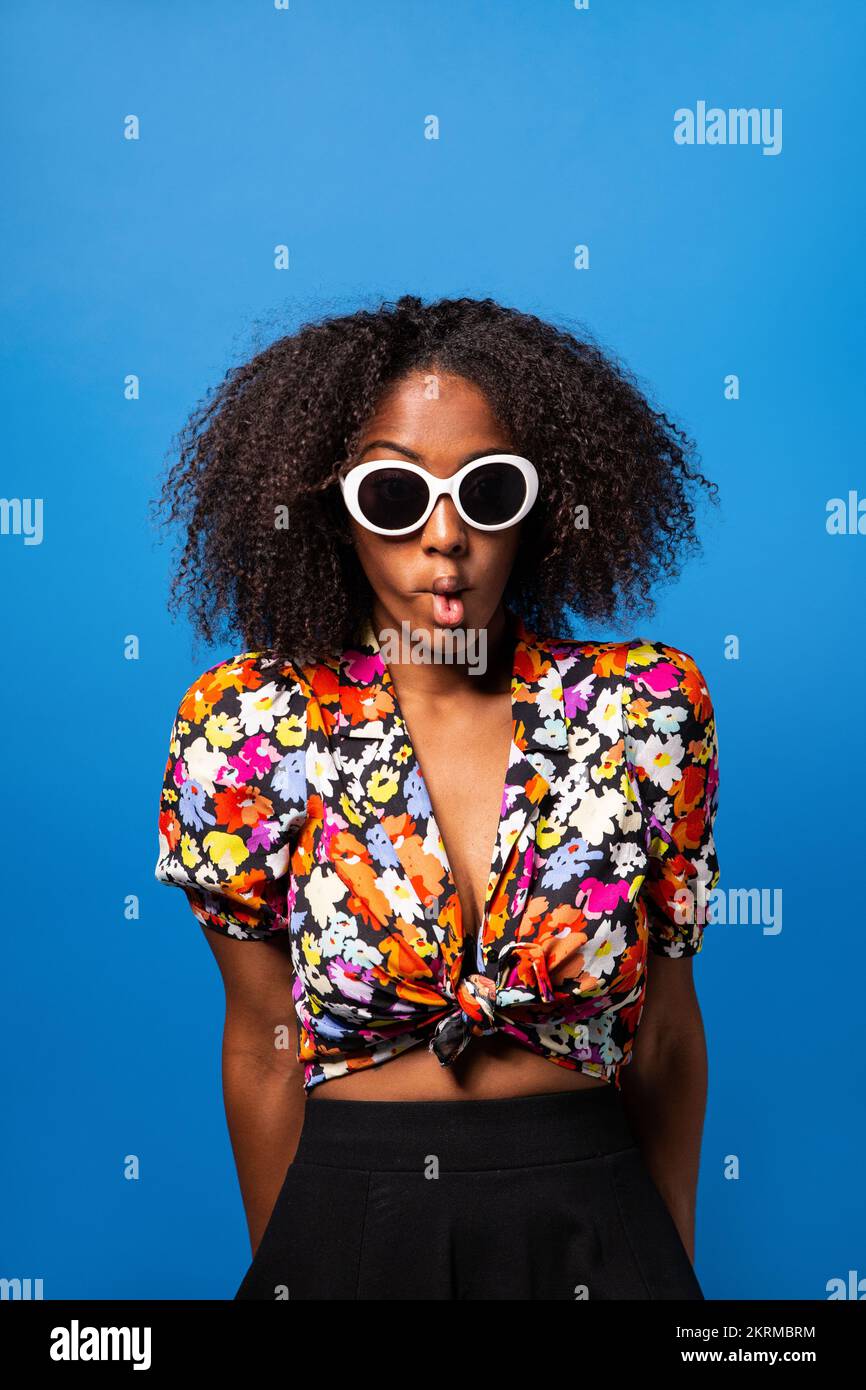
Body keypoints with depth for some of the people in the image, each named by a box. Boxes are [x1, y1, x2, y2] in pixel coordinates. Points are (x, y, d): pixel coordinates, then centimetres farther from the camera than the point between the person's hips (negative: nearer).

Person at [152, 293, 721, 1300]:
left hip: (594, 1227, 1)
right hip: (345, 1226, 0)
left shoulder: (647, 707, -7)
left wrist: (677, 1258, 8)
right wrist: (278, 1261, 5)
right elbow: (263, 1046, -1)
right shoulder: (247, 725, -9)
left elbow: (668, 1028, 2)